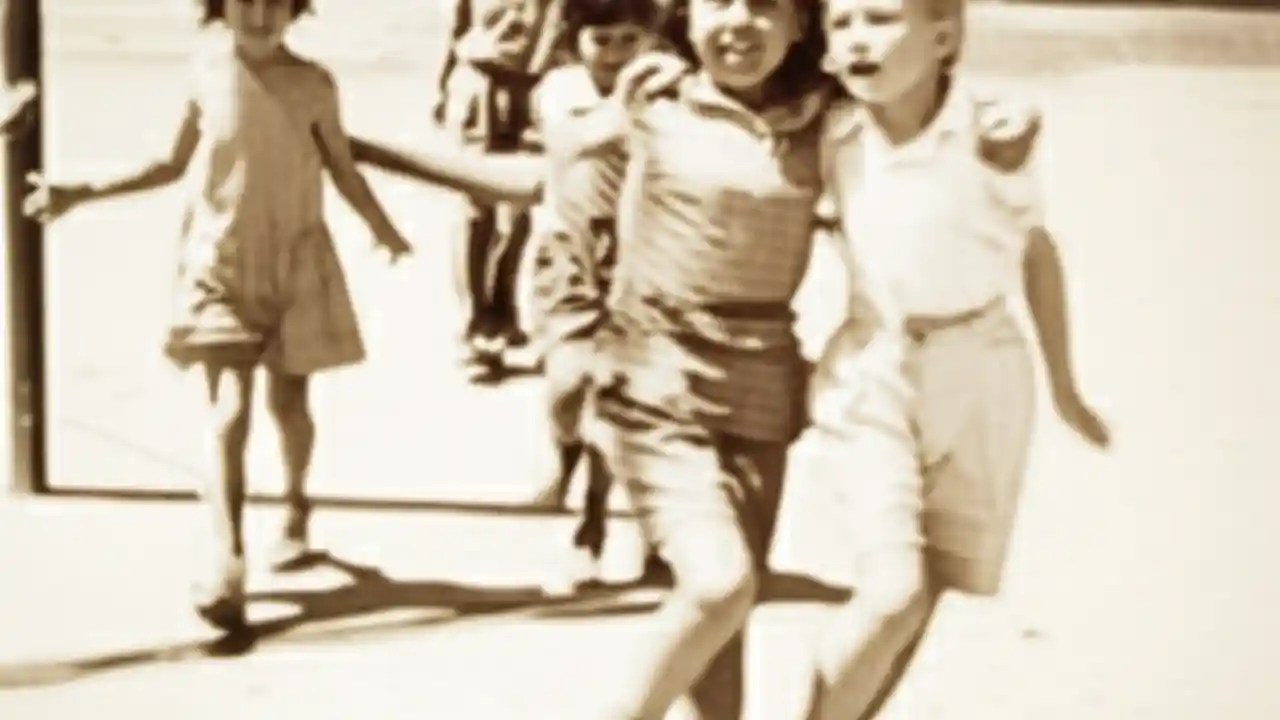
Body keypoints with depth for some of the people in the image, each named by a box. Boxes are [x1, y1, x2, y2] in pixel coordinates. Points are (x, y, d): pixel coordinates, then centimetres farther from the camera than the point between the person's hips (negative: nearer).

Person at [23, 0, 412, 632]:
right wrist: (81, 194, 2)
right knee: (230, 414, -12)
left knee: (288, 404, 11)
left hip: (296, 266, 1)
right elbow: (174, 165, 6)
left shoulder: (312, 85, -6)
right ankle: (225, 569, -17)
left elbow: (342, 168, 3)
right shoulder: (208, 75, -4)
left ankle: (296, 513, 40)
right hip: (221, 265, -1)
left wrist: (381, 227, -9)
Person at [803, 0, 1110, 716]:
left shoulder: (996, 132, -14)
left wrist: (1064, 384, 10)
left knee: (927, 593, 9)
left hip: (978, 371, 1)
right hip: (872, 370, 0)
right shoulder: (835, 134, -9)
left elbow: (1037, 251, 2)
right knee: (893, 593, -15)